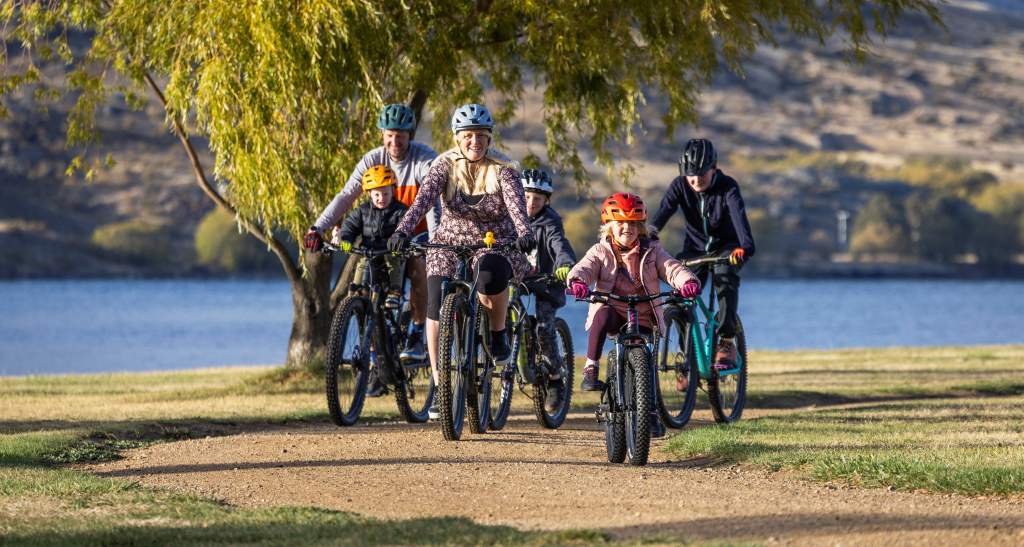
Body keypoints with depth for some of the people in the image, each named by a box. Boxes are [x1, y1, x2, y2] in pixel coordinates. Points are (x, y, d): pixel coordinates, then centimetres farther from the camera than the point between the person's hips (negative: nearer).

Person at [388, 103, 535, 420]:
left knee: (491, 277, -37)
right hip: (450, 243, 2)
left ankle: (498, 333, -8)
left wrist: (524, 231, -49)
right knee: (436, 306, -15)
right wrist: (403, 231, -39)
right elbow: (424, 197, -22)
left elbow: (516, 203, -28)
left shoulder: (502, 171, -11)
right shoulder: (446, 164, -8)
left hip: (495, 244, -2)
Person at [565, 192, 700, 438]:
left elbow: (672, 269, -9)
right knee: (603, 314, -38)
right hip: (613, 310, -2)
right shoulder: (601, 251, 2)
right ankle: (591, 369, -33)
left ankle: (652, 412, 19)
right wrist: (578, 281, -40)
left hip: (643, 316, 2)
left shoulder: (652, 251, 5)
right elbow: (584, 268, -15)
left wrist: (688, 281, -32)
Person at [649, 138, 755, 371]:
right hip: (695, 248, 3)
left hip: (726, 247, -3)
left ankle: (727, 342, -28)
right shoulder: (680, 185, -15)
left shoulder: (727, 187, -23)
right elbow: (662, 214, -29)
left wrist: (745, 247, -60)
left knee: (725, 274, -34)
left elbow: (739, 217, -40)